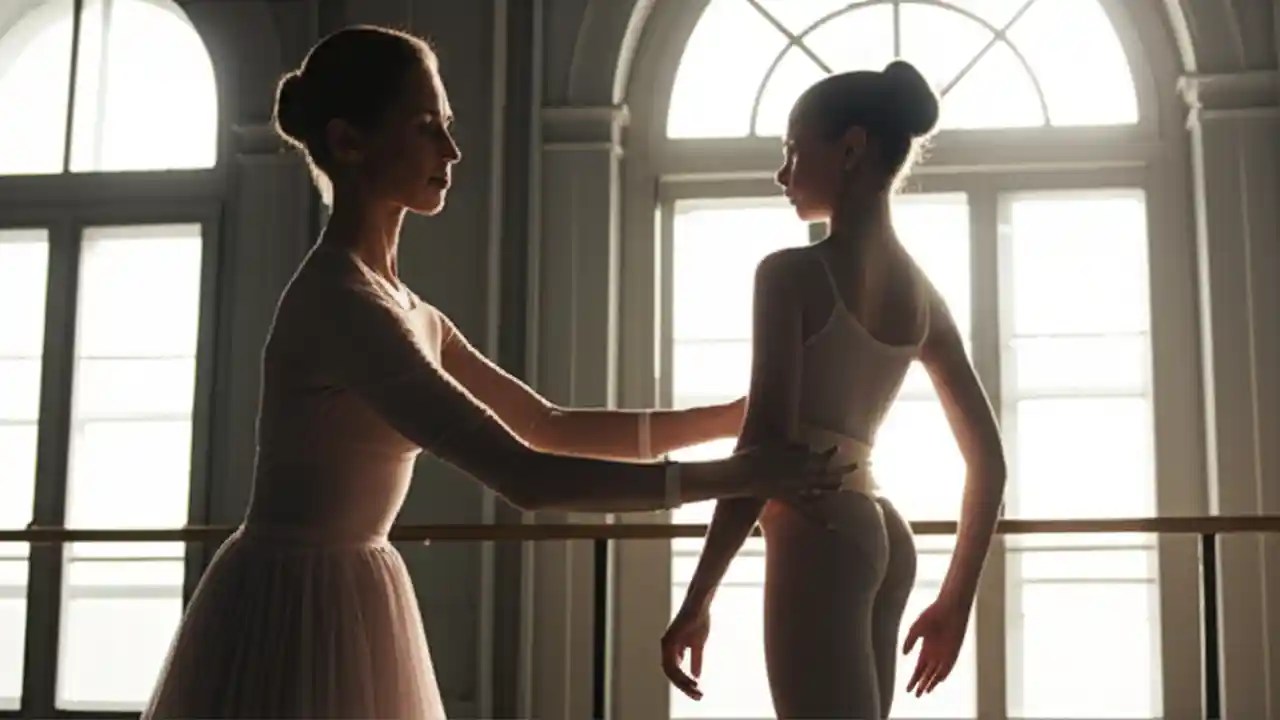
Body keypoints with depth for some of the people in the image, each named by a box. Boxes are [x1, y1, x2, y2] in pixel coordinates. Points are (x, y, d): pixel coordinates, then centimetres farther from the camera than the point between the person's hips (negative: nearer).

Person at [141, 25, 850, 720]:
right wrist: (735, 476, -20)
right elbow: (524, 475, -25)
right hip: (295, 613, -9)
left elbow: (548, 426, 16)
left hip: (345, 607, 9)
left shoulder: (398, 307, 11)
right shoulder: (341, 303, -20)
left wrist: (729, 416, 11)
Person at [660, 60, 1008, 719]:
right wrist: (956, 600, 21)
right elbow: (988, 460, 14)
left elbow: (766, 443, -17)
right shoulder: (922, 295, 13)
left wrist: (697, 599, -15)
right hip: (883, 538, 8)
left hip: (817, 539, -8)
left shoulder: (792, 274, -9)